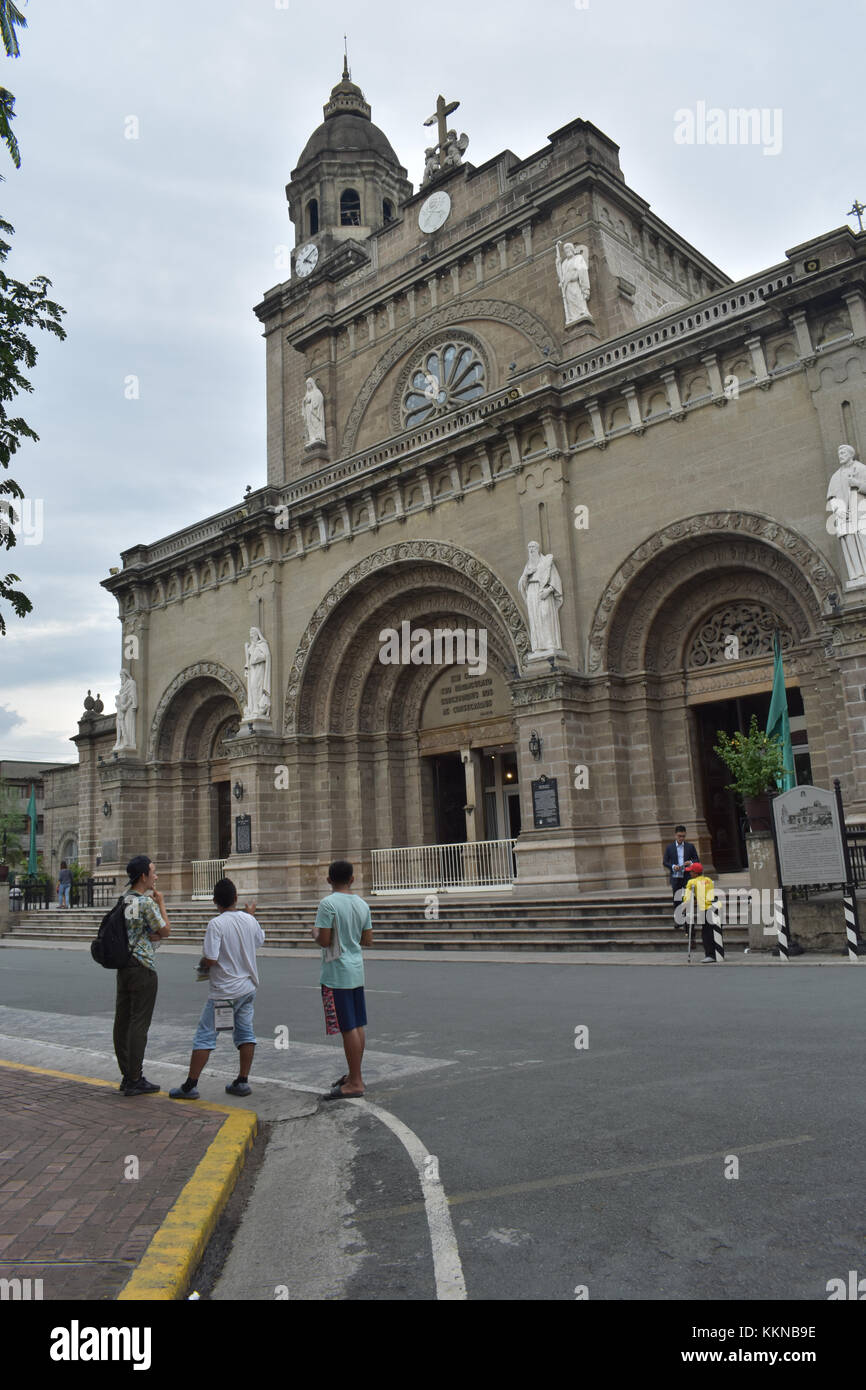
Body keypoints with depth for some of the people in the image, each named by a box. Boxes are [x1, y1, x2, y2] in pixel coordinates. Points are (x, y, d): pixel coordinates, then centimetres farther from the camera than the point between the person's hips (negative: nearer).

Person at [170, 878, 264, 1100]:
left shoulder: (216, 924, -18)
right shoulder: (249, 920, 1)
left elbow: (211, 959, -22)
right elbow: (260, 940, 22)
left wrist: (201, 962, 1)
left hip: (224, 991, -6)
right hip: (248, 988, 6)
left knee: (204, 1036, 2)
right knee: (245, 1033, 13)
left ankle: (190, 1085, 6)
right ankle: (242, 1081, 16)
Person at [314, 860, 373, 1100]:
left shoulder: (328, 904, -14)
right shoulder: (362, 905, 7)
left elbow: (324, 940, -18)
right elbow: (368, 940, 10)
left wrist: (315, 933, 2)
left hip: (336, 974, -7)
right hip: (357, 971, 7)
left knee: (348, 1028, -4)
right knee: (358, 1026, 13)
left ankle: (355, 1084, 1)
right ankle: (354, 1076, 25)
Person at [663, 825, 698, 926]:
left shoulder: (690, 846, 5)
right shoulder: (669, 847, 4)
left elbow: (696, 860, 9)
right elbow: (665, 862, 4)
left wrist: (690, 862, -13)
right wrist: (673, 866, -14)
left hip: (687, 876, 0)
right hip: (675, 877, 0)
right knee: (676, 900, 4)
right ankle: (676, 920, 12)